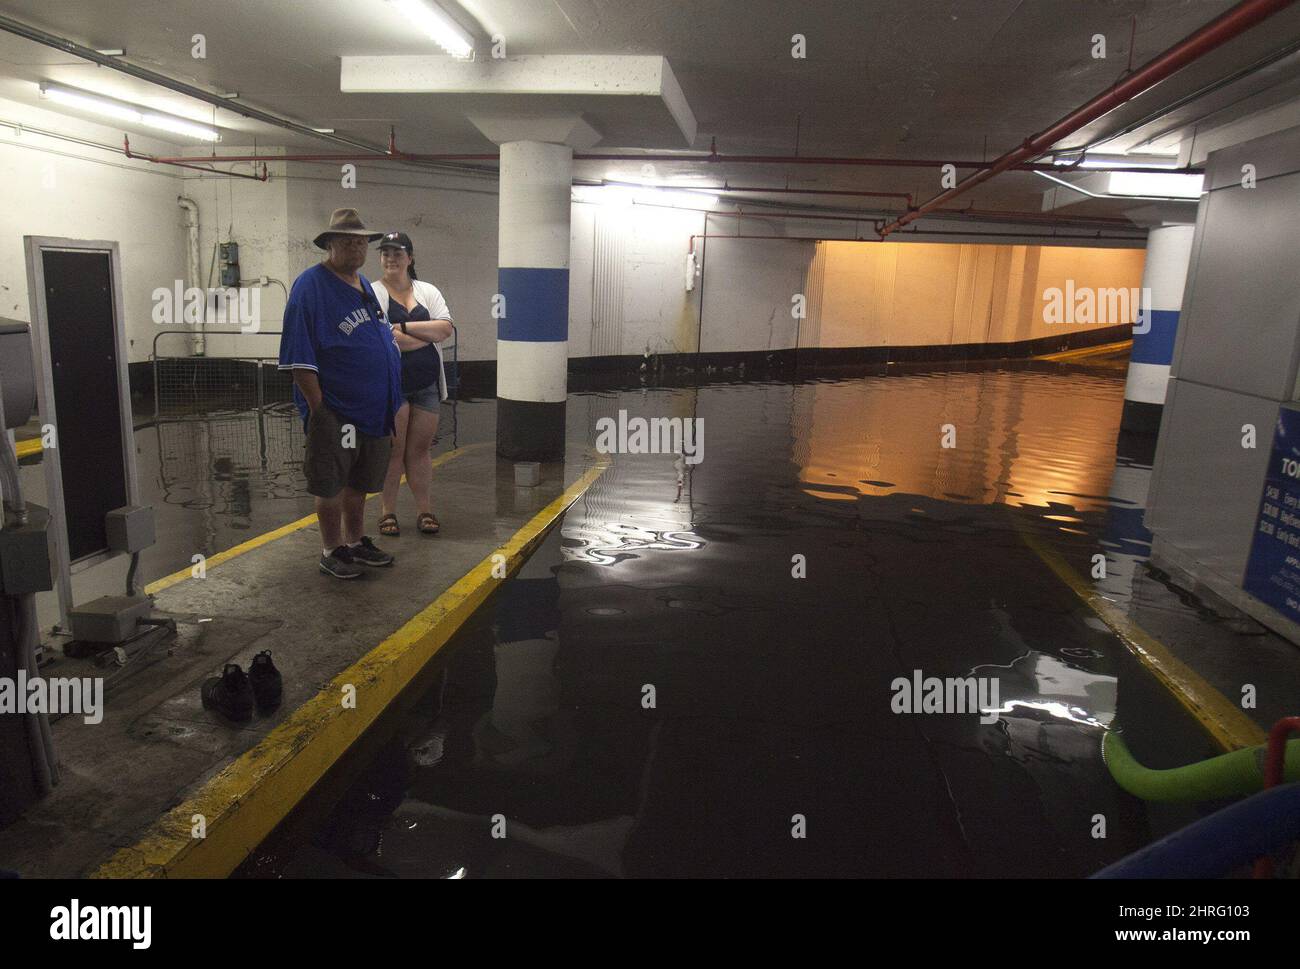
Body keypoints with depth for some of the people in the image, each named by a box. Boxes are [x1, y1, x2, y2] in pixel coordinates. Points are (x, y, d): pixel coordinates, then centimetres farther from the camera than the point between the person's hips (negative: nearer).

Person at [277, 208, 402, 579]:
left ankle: (355, 543, 31)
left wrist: (391, 402, 19)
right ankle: (332, 552, 16)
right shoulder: (311, 285, -11)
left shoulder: (365, 285, 14)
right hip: (336, 412, -8)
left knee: (359, 483, 17)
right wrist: (318, 407, -20)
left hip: (374, 409, 8)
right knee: (331, 486, 3)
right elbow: (300, 359, -16)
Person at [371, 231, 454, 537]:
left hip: (426, 384, 3)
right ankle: (388, 511, 15)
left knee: (420, 450, 8)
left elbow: (446, 328, -5)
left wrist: (404, 327, -13)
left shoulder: (428, 291, 11)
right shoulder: (373, 293, -2)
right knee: (393, 450, 2)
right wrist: (428, 335, -9)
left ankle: (424, 510, 17)